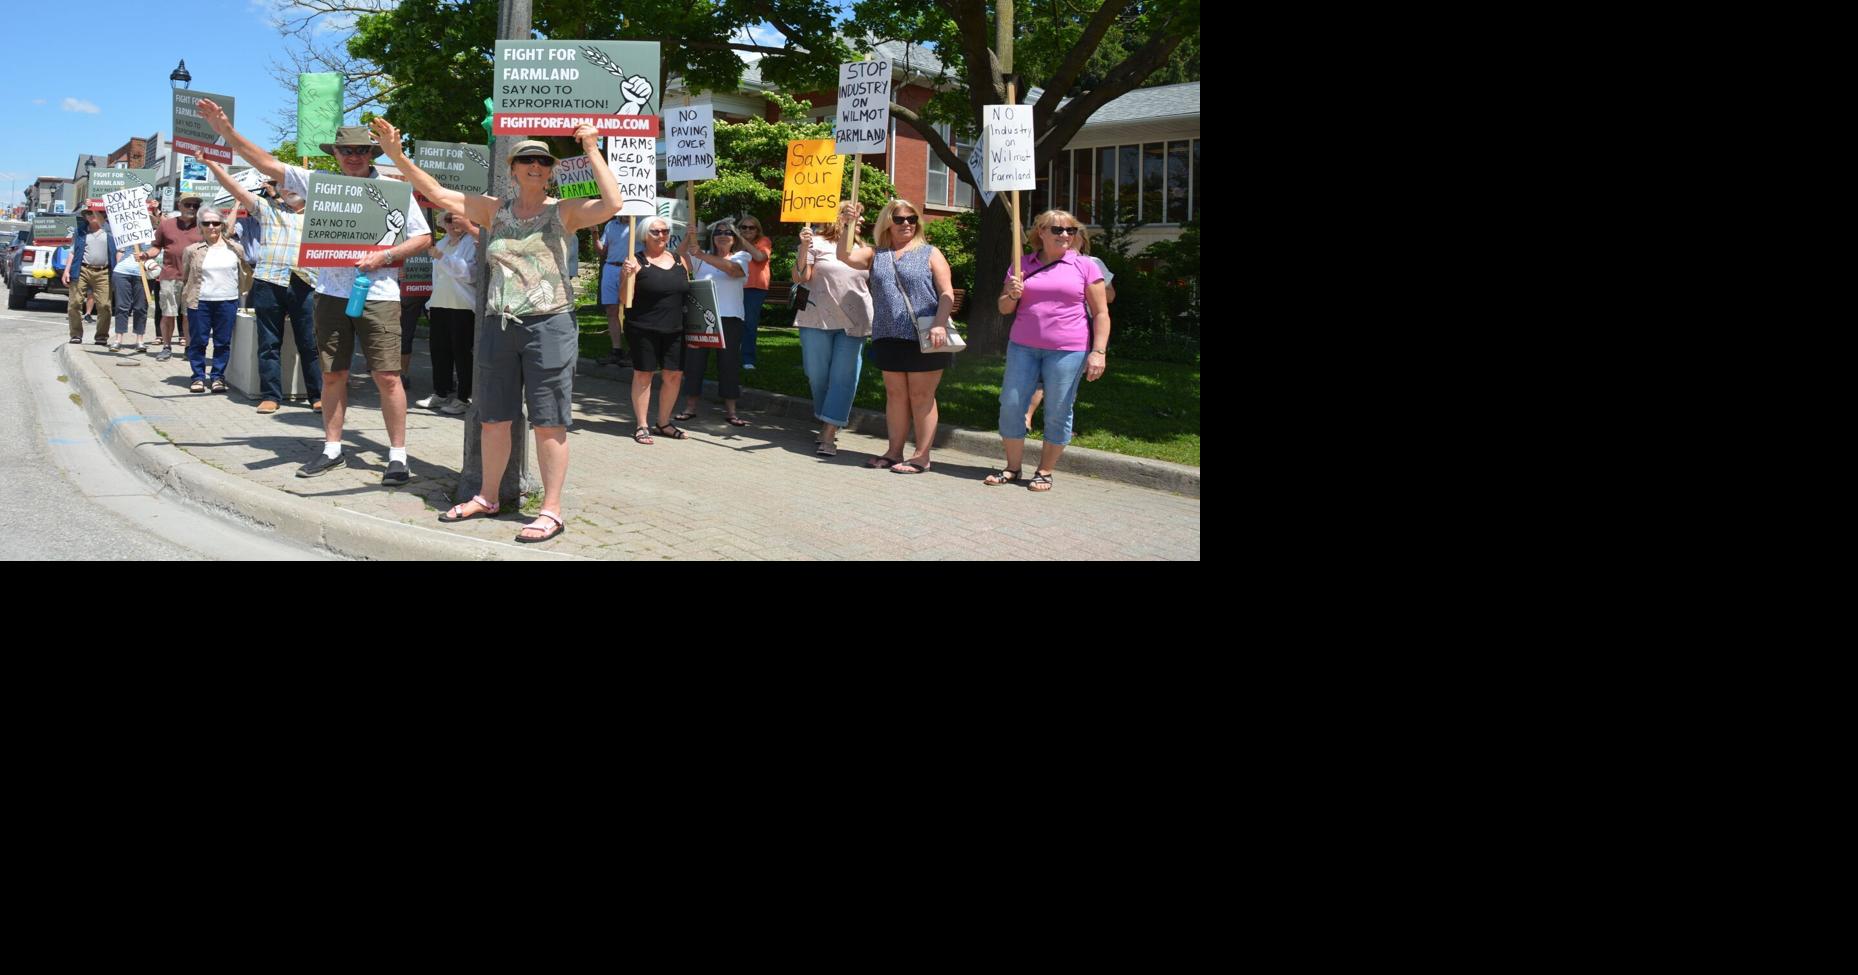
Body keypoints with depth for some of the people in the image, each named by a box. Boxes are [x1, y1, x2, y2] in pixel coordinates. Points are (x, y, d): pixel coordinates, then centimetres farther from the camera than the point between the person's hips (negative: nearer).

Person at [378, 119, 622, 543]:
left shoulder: (564, 211, -1)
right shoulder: (495, 210, 11)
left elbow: (612, 204, -18)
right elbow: (437, 193, 11)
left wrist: (592, 151, -17)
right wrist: (397, 155, 2)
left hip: (548, 325, -5)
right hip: (499, 325, 5)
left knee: (548, 424, -2)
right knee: (493, 419, 14)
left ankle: (551, 511, 4)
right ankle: (487, 497, 29)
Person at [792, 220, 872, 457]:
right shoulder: (816, 243, 0)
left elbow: (871, 284, 23)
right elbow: (799, 278, -7)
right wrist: (804, 248, -19)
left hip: (853, 323, 3)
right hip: (818, 321, -3)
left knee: (843, 377, -6)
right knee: (818, 375, 5)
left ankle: (828, 437, -6)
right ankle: (828, 424, 27)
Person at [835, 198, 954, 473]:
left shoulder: (929, 253, 3)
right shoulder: (876, 254, 13)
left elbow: (947, 292, -3)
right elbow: (846, 256, -1)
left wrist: (939, 324, -16)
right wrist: (847, 225, -12)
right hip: (889, 337, 4)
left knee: (920, 397, 0)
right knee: (895, 395, 10)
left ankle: (922, 456, 5)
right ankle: (894, 451, 18)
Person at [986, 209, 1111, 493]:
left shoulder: (1084, 266, 3)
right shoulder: (1022, 264, 11)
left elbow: (1101, 313, 2)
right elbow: (1004, 308, 15)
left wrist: (1098, 352, -9)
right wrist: (1012, 294, -7)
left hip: (1068, 350, -3)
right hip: (1023, 347, 3)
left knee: (1057, 413, 0)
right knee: (1011, 405, 0)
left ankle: (1045, 472, 12)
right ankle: (1012, 468, 13)